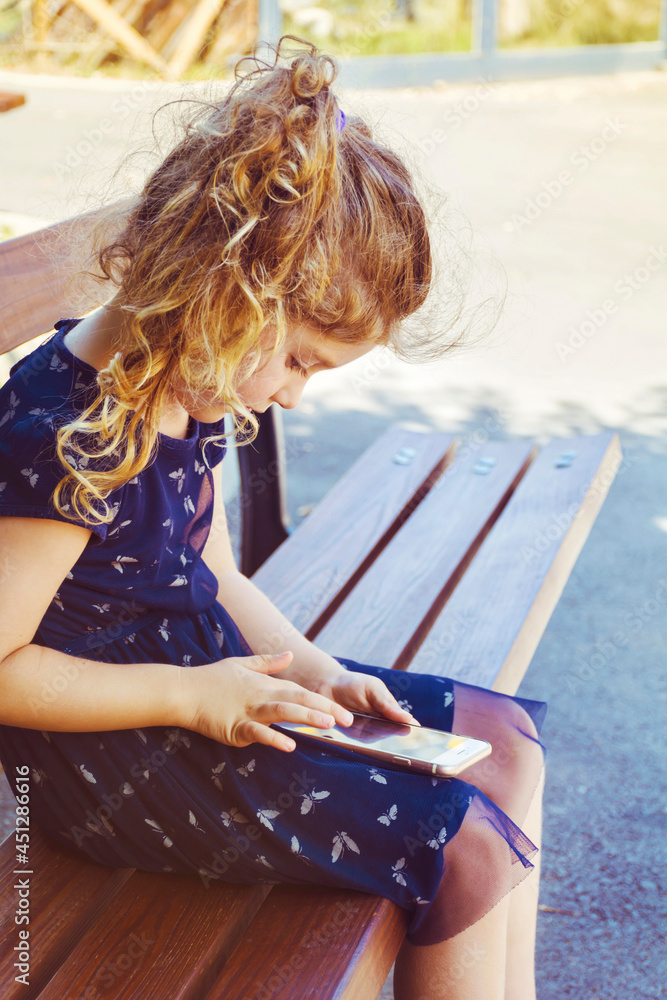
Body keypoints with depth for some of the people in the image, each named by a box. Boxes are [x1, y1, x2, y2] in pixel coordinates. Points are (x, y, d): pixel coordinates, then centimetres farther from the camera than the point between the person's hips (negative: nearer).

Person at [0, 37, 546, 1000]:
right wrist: (194, 698, -21)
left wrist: (307, 667, -3)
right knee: (472, 851, -17)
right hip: (113, 755, -10)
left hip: (208, 676, 10)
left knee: (504, 738, 9)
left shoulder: (188, 391, 2)